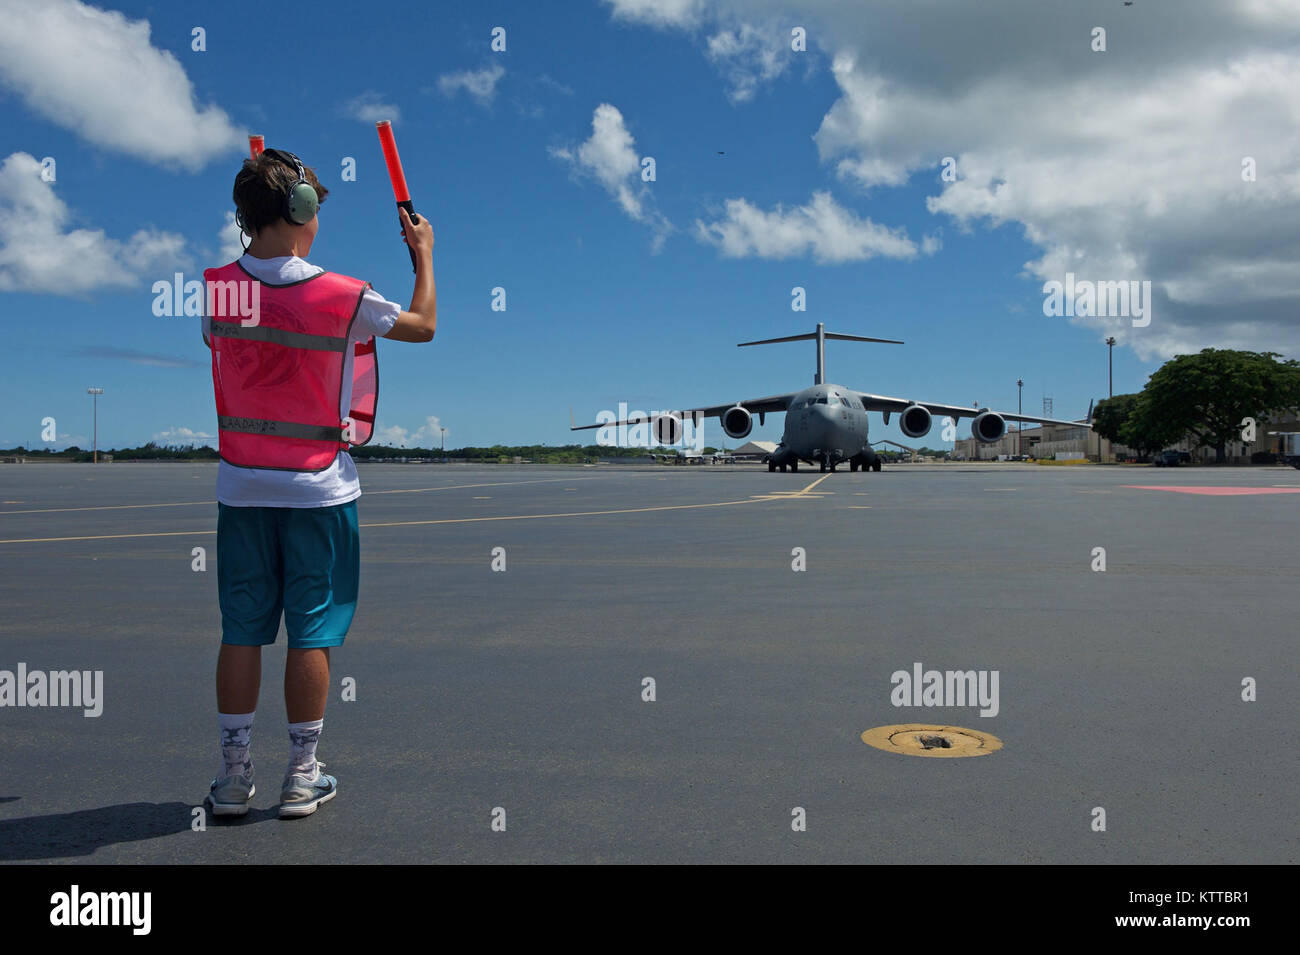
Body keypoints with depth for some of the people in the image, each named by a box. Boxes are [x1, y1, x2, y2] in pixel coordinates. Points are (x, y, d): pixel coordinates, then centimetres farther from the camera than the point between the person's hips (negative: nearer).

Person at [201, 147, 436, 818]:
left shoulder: (218, 288, -2)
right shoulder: (343, 297, -12)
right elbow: (424, 325, 3)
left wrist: (254, 247, 25)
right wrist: (423, 252, 19)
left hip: (241, 487, 4)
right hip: (319, 491, -3)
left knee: (241, 633, 9)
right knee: (311, 635, 5)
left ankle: (233, 776, 18)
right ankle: (302, 777, 14)